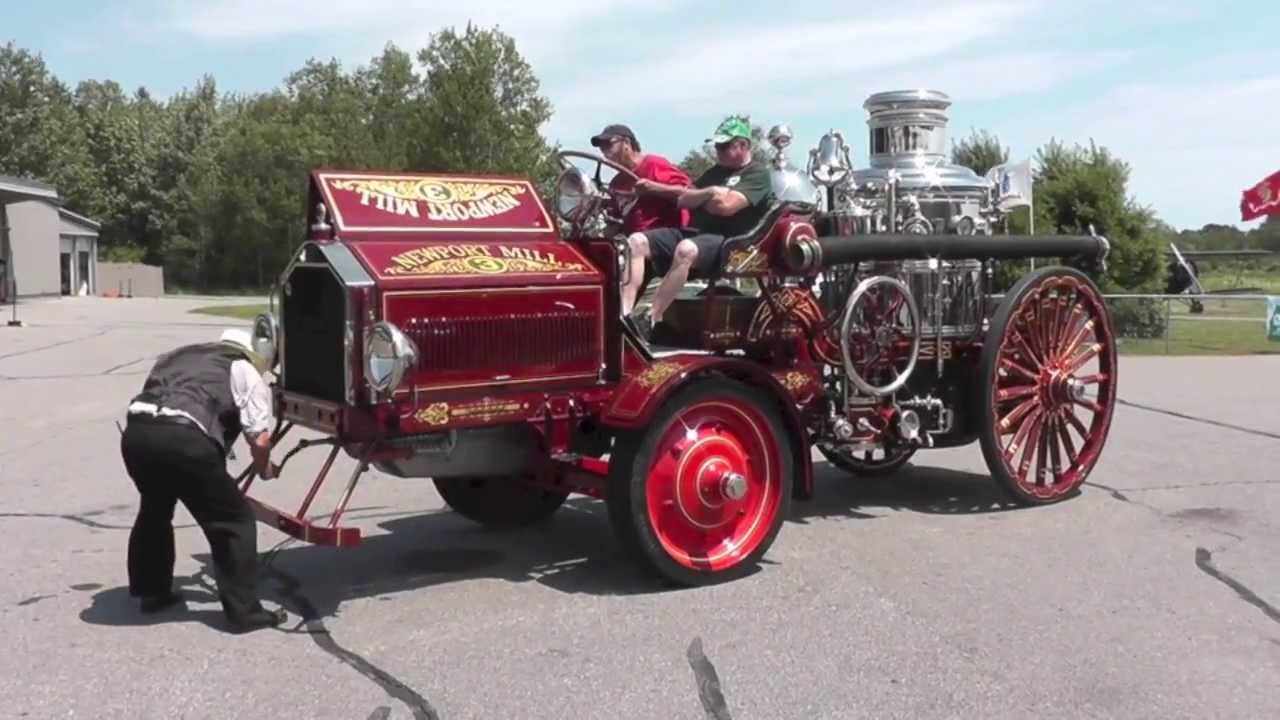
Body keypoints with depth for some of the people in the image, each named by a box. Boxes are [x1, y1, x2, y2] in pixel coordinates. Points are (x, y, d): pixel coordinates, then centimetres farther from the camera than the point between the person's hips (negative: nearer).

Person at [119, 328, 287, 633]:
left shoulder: (178, 355, 34)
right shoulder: (246, 373, 16)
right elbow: (260, 439, 8)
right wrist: (264, 470, 27)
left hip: (136, 431, 6)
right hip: (183, 438, -6)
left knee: (155, 508, 32)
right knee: (233, 520, 8)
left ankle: (151, 591, 44)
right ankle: (244, 611, 10)